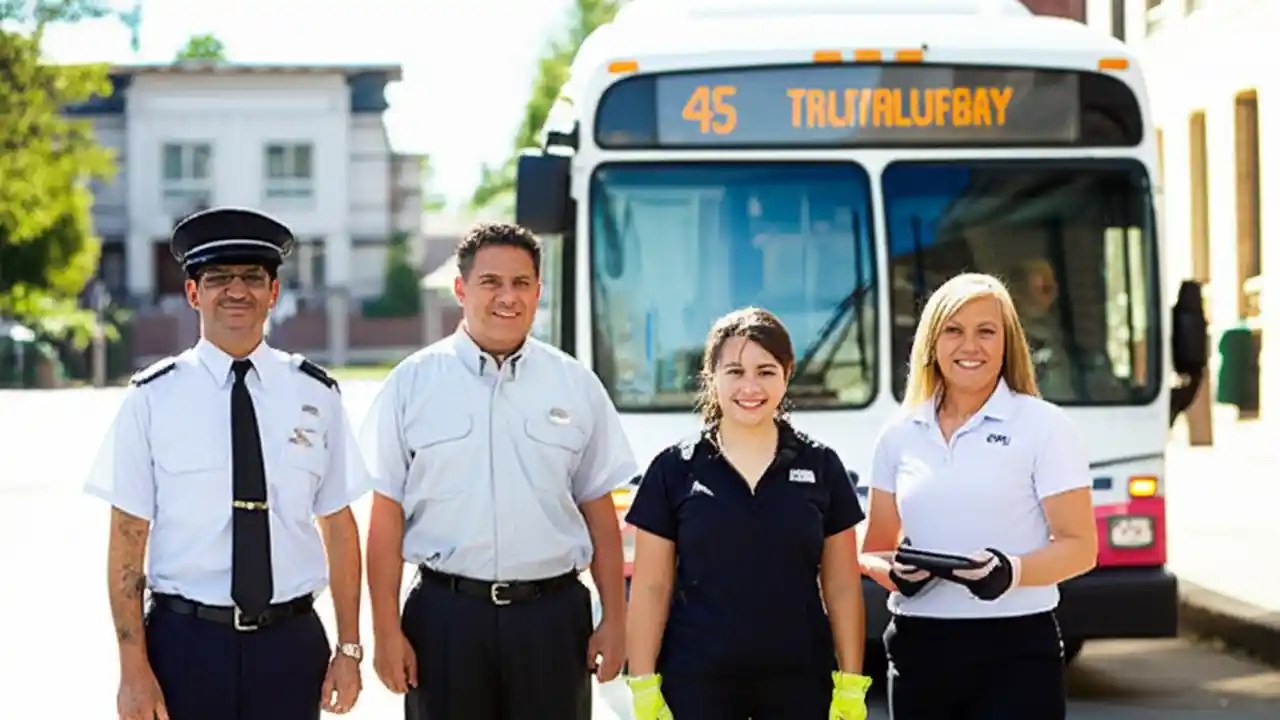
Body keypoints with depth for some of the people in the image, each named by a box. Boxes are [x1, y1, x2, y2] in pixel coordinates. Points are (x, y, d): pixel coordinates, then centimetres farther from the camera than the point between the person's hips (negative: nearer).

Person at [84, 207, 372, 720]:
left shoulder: (316, 395, 3)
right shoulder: (152, 399, -3)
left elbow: (340, 526, 6)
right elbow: (127, 542, -4)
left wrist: (349, 648, 3)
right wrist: (134, 669, -8)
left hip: (291, 640, 2)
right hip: (185, 640, -2)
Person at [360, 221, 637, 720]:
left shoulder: (576, 386, 5)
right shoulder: (412, 384, 0)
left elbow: (599, 514, 7)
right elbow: (386, 516, -1)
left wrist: (614, 622, 4)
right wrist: (387, 632, -5)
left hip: (552, 613, 1)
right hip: (445, 615, -1)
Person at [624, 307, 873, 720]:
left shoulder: (821, 466, 6)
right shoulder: (674, 469, 3)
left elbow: (842, 587, 7)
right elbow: (651, 589, 2)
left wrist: (851, 685, 1)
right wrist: (644, 686, -4)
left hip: (800, 684, 1)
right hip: (696, 684, -1)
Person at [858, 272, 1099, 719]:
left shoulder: (1043, 426, -1)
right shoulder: (900, 436, 11)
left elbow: (1080, 547, -4)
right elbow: (874, 550, 15)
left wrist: (1012, 570, -23)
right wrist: (895, 573, -8)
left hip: (1014, 651, -4)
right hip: (918, 648, 4)